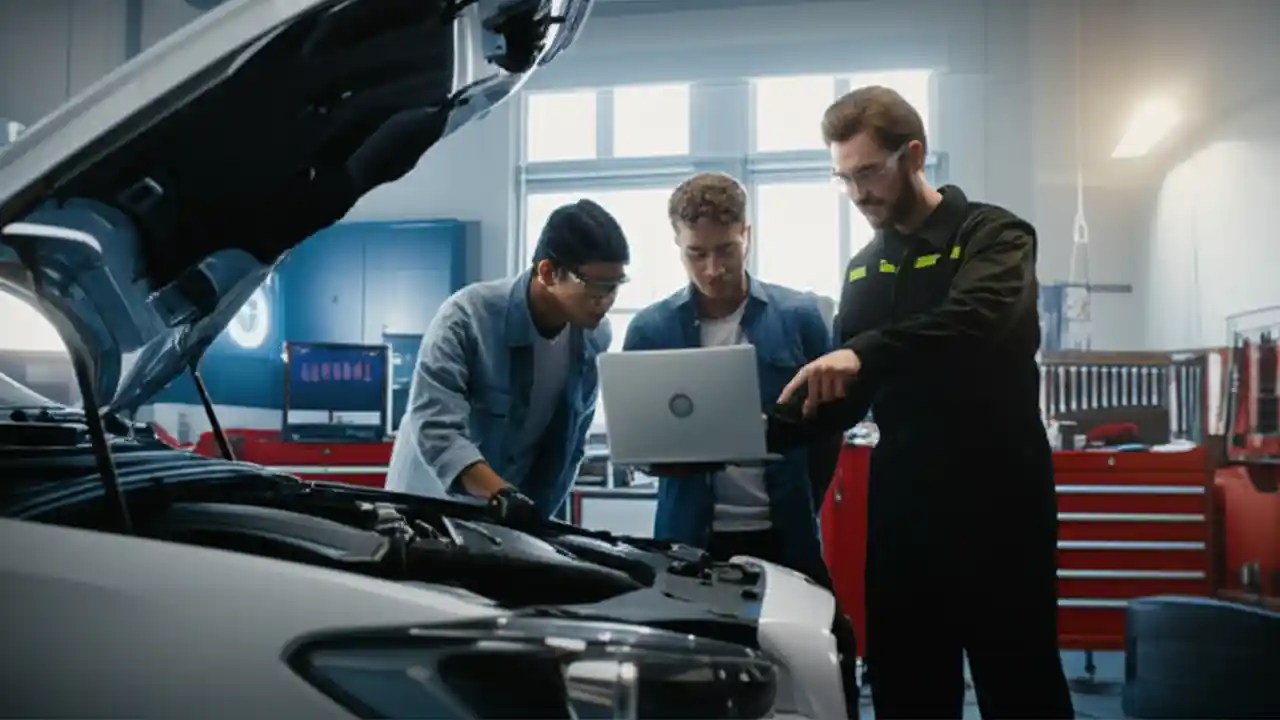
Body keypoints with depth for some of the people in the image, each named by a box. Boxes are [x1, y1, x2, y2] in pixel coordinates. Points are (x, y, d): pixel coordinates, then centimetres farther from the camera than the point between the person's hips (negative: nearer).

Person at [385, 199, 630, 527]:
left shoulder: (596, 338, -6)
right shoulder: (468, 316, -22)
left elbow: (570, 445, 1)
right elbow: (434, 427, -30)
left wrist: (535, 517, -5)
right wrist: (502, 496, -41)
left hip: (519, 513, 4)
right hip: (429, 508, -4)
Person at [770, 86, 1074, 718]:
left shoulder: (991, 235, -4)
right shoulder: (864, 270, 15)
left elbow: (978, 318, -26)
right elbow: (848, 395, 16)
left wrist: (865, 352, -38)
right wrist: (765, 430, 0)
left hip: (996, 502, -6)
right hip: (901, 507, 6)